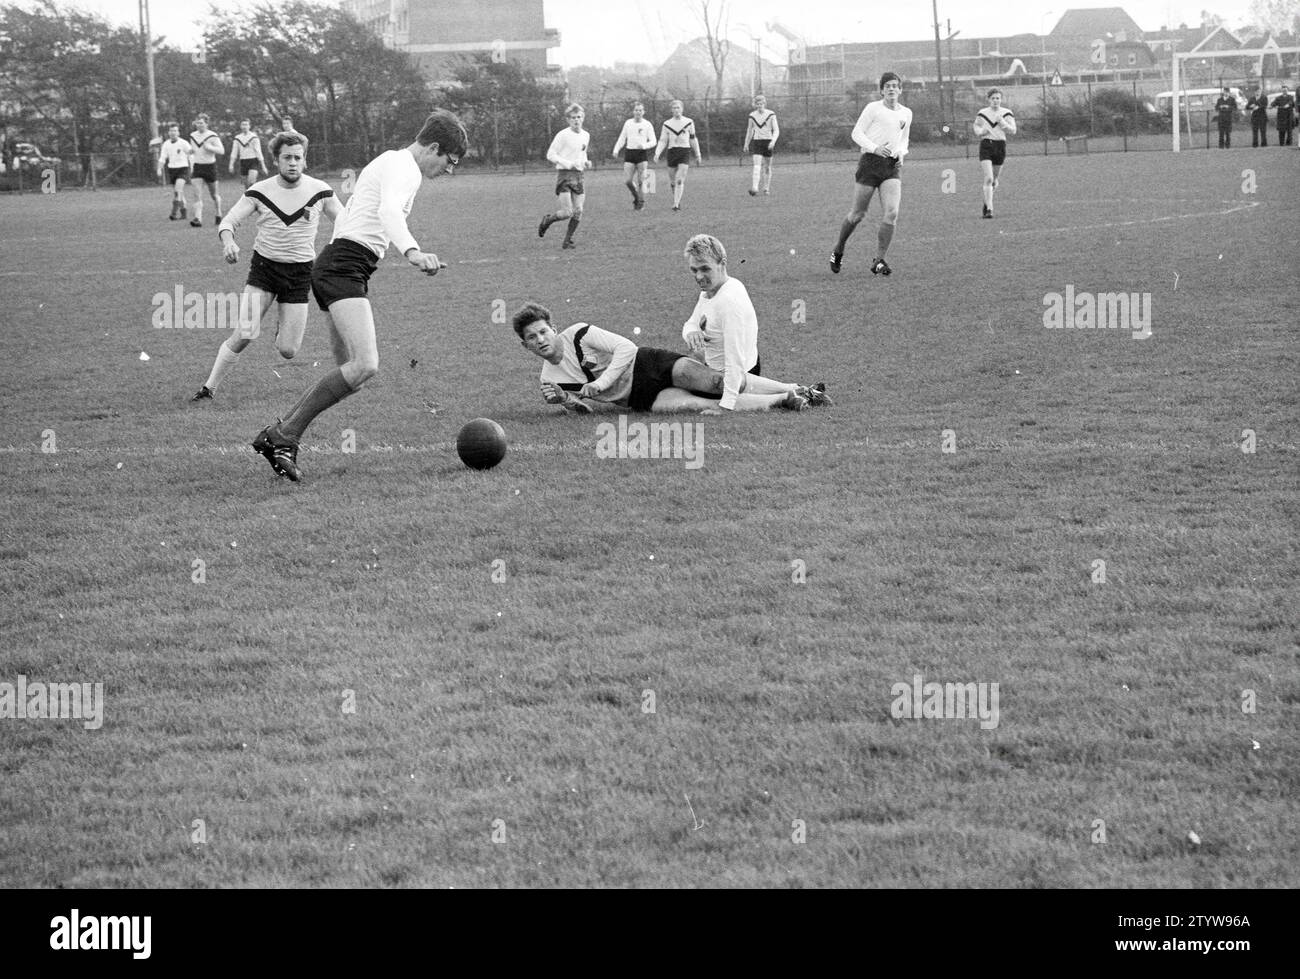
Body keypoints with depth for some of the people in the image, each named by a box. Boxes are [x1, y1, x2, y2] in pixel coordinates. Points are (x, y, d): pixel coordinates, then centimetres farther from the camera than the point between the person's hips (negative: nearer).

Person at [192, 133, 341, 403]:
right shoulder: (259, 191, -6)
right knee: (244, 335, -17)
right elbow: (228, 221, -5)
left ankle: (284, 329, 35)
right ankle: (209, 389, -4)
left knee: (287, 351, -3)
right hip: (264, 267, -1)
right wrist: (228, 241, -28)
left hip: (300, 273, 1)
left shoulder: (320, 191, -4)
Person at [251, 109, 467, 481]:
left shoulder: (390, 161, 25)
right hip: (346, 268, -11)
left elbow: (346, 214, 36)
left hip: (335, 264, 11)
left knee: (350, 369, 9)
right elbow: (389, 211, -30)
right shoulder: (405, 168, -8)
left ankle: (281, 438, 6)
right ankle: (281, 436, -21)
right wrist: (412, 251, -46)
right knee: (365, 365, -23)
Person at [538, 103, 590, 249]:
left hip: (578, 175, 6)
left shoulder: (586, 135, 10)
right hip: (564, 174, -6)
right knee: (567, 212, -13)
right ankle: (546, 220, 16)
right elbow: (550, 155, -9)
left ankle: (568, 240, 9)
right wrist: (568, 164, -19)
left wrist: (585, 162, 5)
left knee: (578, 211, -2)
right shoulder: (563, 135, -10)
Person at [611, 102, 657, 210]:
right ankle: (636, 197, 21)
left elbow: (653, 141, -1)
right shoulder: (628, 123, 8)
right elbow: (622, 138, 14)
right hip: (629, 153, 3)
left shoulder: (648, 125, 0)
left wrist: (644, 146, -21)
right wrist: (616, 150, 0)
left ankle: (641, 202, 6)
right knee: (627, 180, -4)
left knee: (641, 181, -7)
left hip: (642, 154, -3)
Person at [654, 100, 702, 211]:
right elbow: (662, 141, 5)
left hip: (685, 153, -2)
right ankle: (678, 201, 32)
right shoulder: (667, 124, 5)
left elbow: (693, 139, 15)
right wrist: (657, 154, -10)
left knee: (680, 180, -16)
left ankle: (676, 205, -20)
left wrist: (698, 155, 17)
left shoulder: (689, 123, 5)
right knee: (673, 181, 8)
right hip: (672, 152, 2)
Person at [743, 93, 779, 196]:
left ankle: (766, 188, 22)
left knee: (767, 166, 7)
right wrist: (746, 144, 22)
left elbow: (776, 130, -7)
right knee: (757, 165, -14)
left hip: (768, 142, -1)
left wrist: (773, 141, -24)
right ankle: (754, 189, -26)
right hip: (757, 142, 1)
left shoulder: (771, 115, -4)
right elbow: (749, 131, 17)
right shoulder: (752, 116, 4)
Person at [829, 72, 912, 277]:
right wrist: (874, 148, -18)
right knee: (858, 214, 1)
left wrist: (900, 152, 6)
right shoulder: (873, 108, -2)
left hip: (893, 167, 3)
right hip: (870, 162, -3)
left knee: (892, 213, -15)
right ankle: (838, 250, 27)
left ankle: (879, 261, -6)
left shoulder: (906, 113, 13)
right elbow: (857, 133, -3)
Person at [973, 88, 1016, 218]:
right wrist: (981, 131, -5)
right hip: (985, 145, -2)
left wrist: (1002, 122, -17)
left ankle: (987, 200, 41)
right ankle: (989, 209, -17)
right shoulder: (982, 113, 2)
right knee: (988, 178, -16)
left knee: (994, 179, 13)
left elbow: (1013, 131, -2)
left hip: (1000, 146, 2)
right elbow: (976, 126, 18)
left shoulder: (1007, 114, 2)